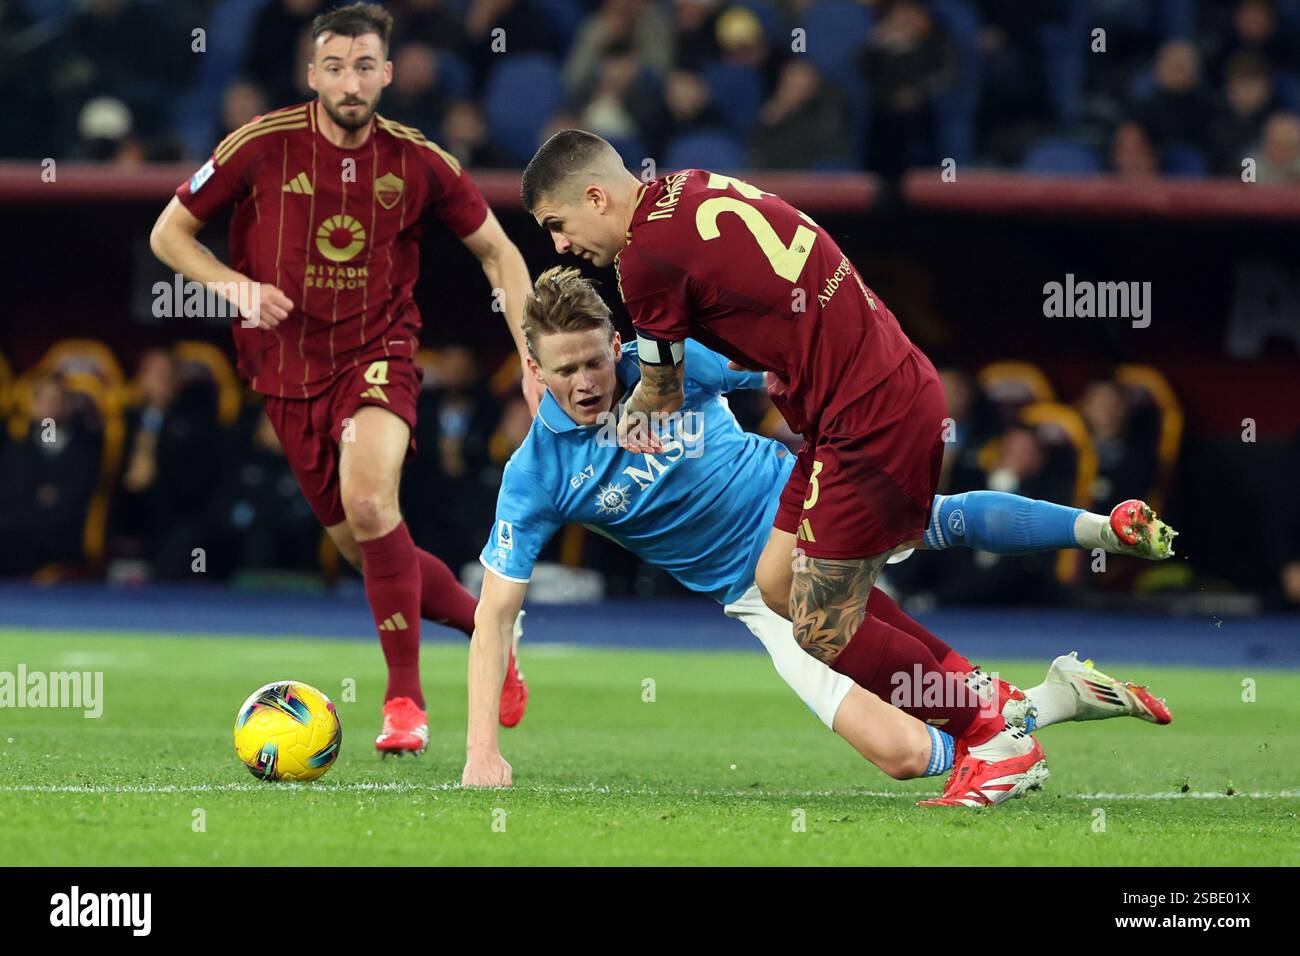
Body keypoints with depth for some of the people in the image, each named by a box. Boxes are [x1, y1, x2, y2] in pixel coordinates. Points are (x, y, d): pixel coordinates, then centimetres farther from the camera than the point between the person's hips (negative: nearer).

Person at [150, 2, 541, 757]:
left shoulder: (418, 162, -6)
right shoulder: (263, 147, -9)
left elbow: (499, 254, 7)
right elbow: (170, 233, 1)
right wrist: (236, 286, -16)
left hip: (378, 353, -2)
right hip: (289, 366, 2)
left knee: (369, 500, -29)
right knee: (363, 550, 7)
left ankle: (405, 699, -20)